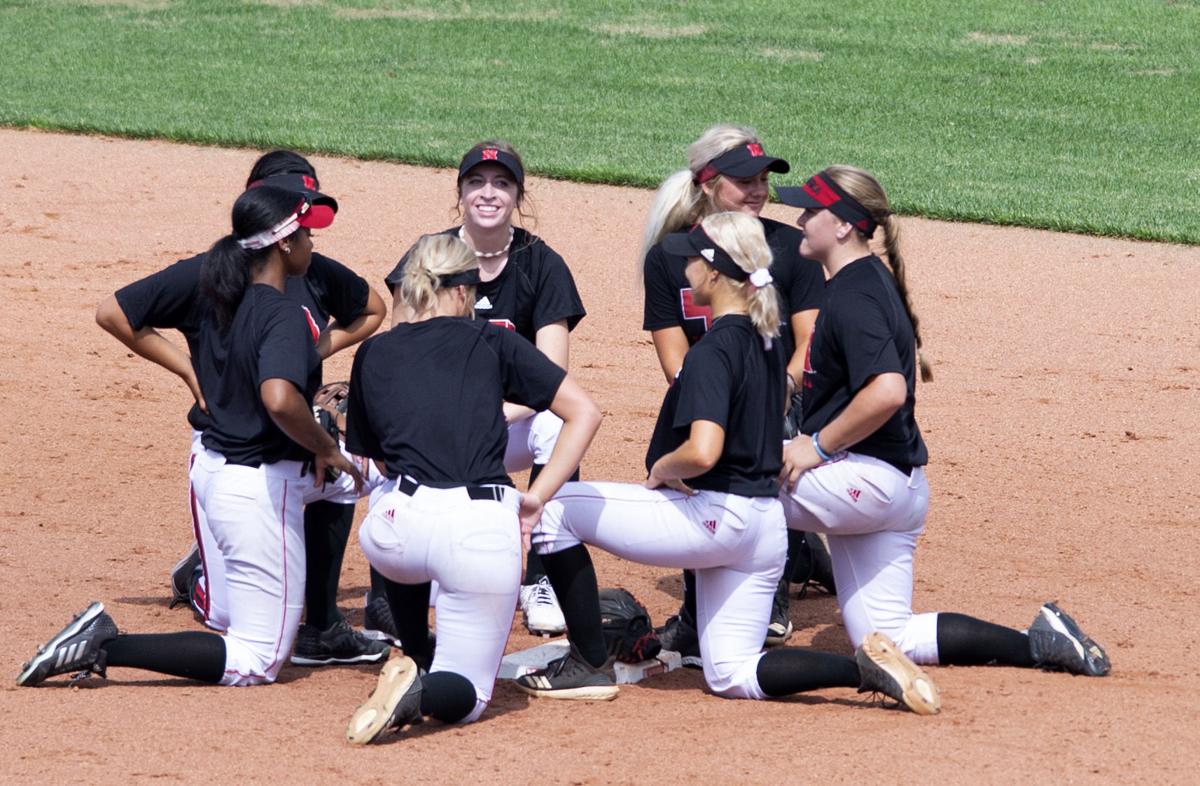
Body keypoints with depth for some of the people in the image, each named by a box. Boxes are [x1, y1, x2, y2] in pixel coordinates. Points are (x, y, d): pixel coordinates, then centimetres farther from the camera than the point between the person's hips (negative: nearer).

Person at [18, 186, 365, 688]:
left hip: (214, 467, 9)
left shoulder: (222, 302, 5)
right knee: (256, 662, -2)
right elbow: (278, 400, -37)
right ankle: (106, 648, -12)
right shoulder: (283, 316, -20)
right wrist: (324, 448, -19)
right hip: (262, 486, -9)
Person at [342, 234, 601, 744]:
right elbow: (584, 413, 10)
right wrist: (535, 499, 8)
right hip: (483, 530, -1)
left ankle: (413, 660, 28)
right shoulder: (492, 342, 13)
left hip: (402, 527, 2)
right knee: (464, 698, 14)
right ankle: (425, 691, -22)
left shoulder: (371, 355, 18)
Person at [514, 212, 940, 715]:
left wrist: (661, 470, -10)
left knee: (556, 508, 1)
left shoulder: (714, 350, -17)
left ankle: (588, 666, 0)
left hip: (714, 517, -9)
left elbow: (702, 452, -31)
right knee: (733, 677, 14)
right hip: (767, 522, 9)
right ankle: (864, 668, -6)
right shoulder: (767, 341, 11)